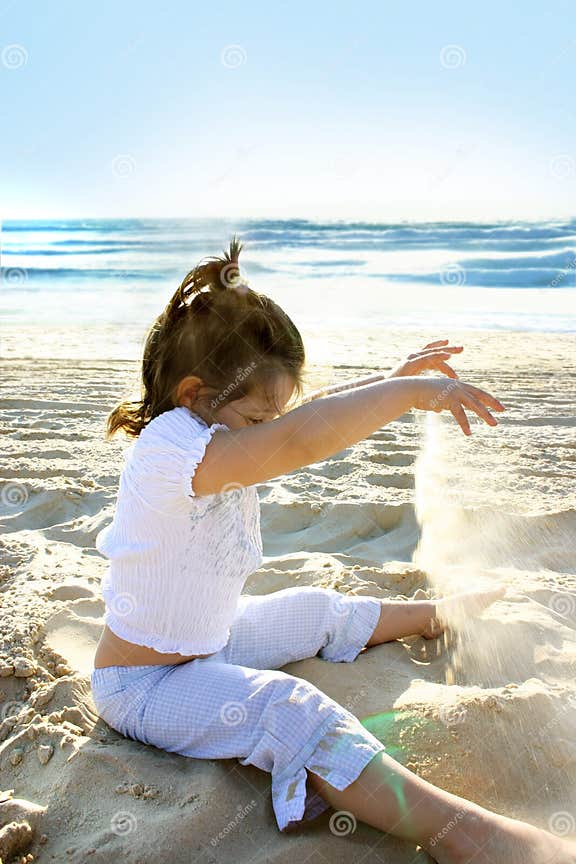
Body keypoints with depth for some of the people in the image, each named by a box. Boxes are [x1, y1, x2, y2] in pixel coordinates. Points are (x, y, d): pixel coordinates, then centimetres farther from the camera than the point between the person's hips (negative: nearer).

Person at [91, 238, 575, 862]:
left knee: (319, 610, 19)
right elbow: (298, 440, -49)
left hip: (208, 641, 9)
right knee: (289, 709, -32)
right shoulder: (167, 448, -34)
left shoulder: (208, 435, -5)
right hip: (143, 683, -9)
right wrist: (409, 391, -41)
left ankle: (441, 614, 42)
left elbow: (298, 414, 5)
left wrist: (387, 381, -6)